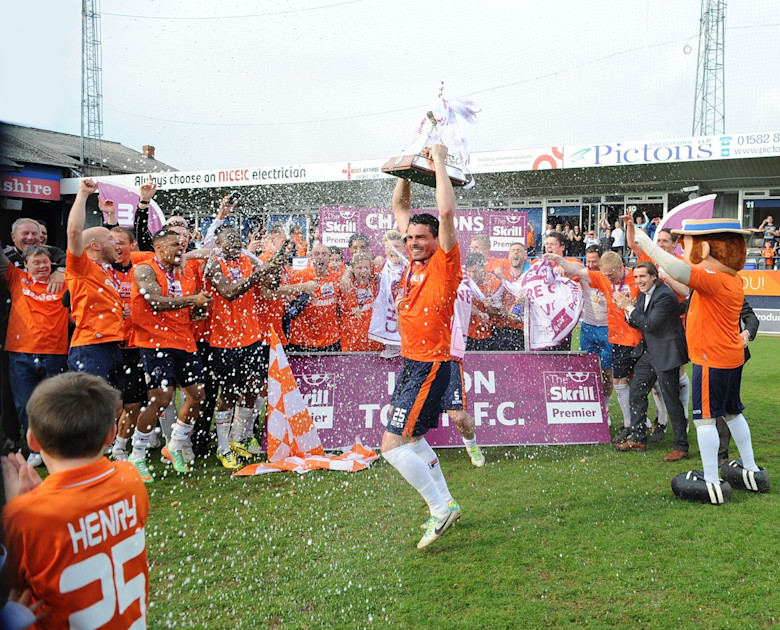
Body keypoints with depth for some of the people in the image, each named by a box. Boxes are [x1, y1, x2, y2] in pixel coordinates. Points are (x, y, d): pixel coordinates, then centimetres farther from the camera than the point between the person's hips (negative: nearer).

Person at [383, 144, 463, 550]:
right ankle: (445, 504, 31)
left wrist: (439, 161, -16)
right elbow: (399, 208, 18)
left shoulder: (445, 262, -12)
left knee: (393, 445, -12)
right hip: (410, 362, 9)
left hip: (430, 366, -9)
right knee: (411, 440, 19)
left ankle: (440, 507, 0)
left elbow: (446, 212, -25)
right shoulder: (415, 259, 8)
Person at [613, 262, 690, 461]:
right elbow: (637, 323, 12)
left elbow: (650, 324, -23)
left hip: (665, 354, -9)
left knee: (671, 399, -4)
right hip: (648, 353, 9)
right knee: (636, 392, 13)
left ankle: (681, 447, 6)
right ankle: (637, 439, 25)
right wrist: (628, 310, -7)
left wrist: (630, 308, -16)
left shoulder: (665, 296, -19)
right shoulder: (643, 295, 9)